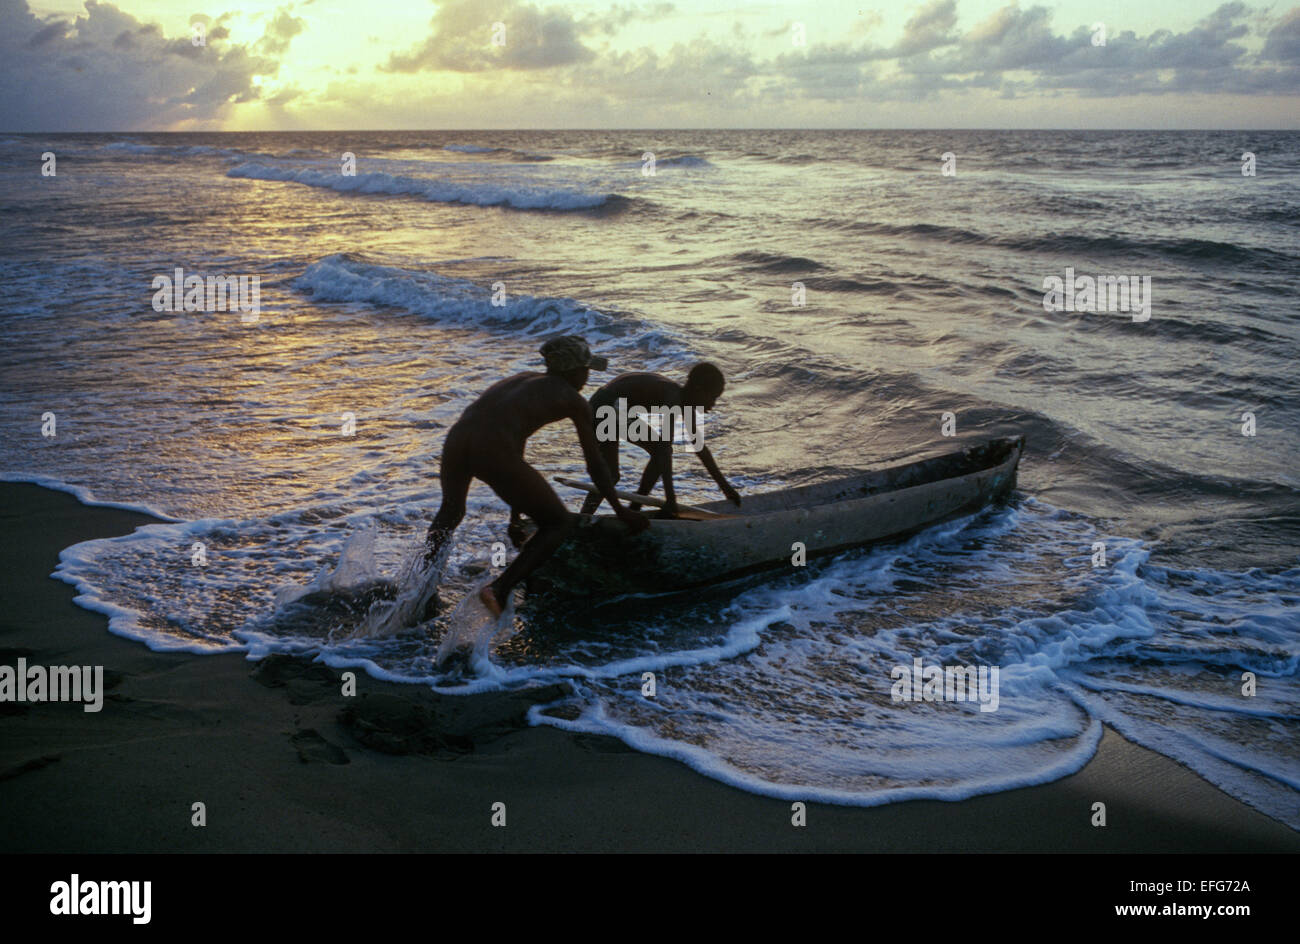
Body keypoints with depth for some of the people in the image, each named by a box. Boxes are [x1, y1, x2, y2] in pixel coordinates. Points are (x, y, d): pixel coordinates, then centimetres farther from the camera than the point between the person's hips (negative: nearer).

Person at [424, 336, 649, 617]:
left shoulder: (522, 381, 33)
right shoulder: (572, 400, 15)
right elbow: (595, 465, 18)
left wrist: (515, 516, 44)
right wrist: (622, 512, 31)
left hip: (456, 441, 6)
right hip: (494, 454, -6)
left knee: (451, 512, 37)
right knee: (560, 523, 12)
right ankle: (499, 590, -4)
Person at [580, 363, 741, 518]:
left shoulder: (684, 400, 4)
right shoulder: (673, 397, -25)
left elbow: (699, 445, 13)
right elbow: (666, 445, -34)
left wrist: (723, 484, 15)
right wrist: (670, 495, -38)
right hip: (603, 410, -10)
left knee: (660, 451, 7)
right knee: (611, 476, -13)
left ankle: (633, 512, 9)